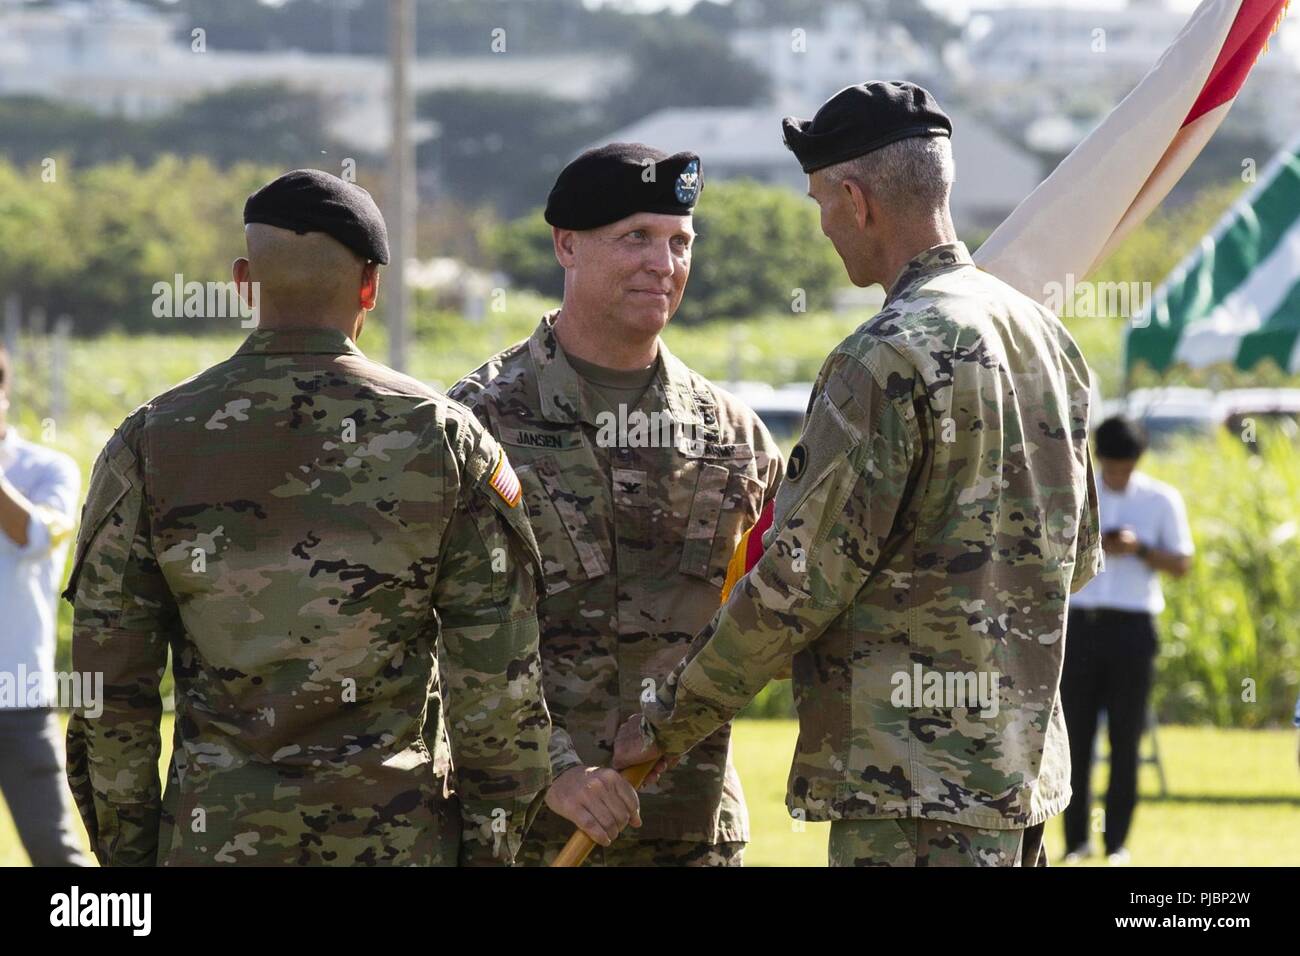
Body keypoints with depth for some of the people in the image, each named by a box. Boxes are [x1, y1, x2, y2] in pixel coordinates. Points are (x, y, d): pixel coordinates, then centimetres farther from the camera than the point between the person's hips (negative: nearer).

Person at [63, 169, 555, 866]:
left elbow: (110, 681, 0)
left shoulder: (150, 442, -1)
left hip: (214, 835, 0)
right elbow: (501, 673, -3)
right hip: (402, 834, 0)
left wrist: (124, 847, 8)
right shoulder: (442, 437, -2)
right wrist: (493, 835, 6)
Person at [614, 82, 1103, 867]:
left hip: (912, 781, -9)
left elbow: (797, 585, -15)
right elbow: (1079, 555, 20)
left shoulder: (887, 362, -16)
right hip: (1025, 766, 9)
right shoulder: (1048, 339, 12)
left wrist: (667, 727, -6)